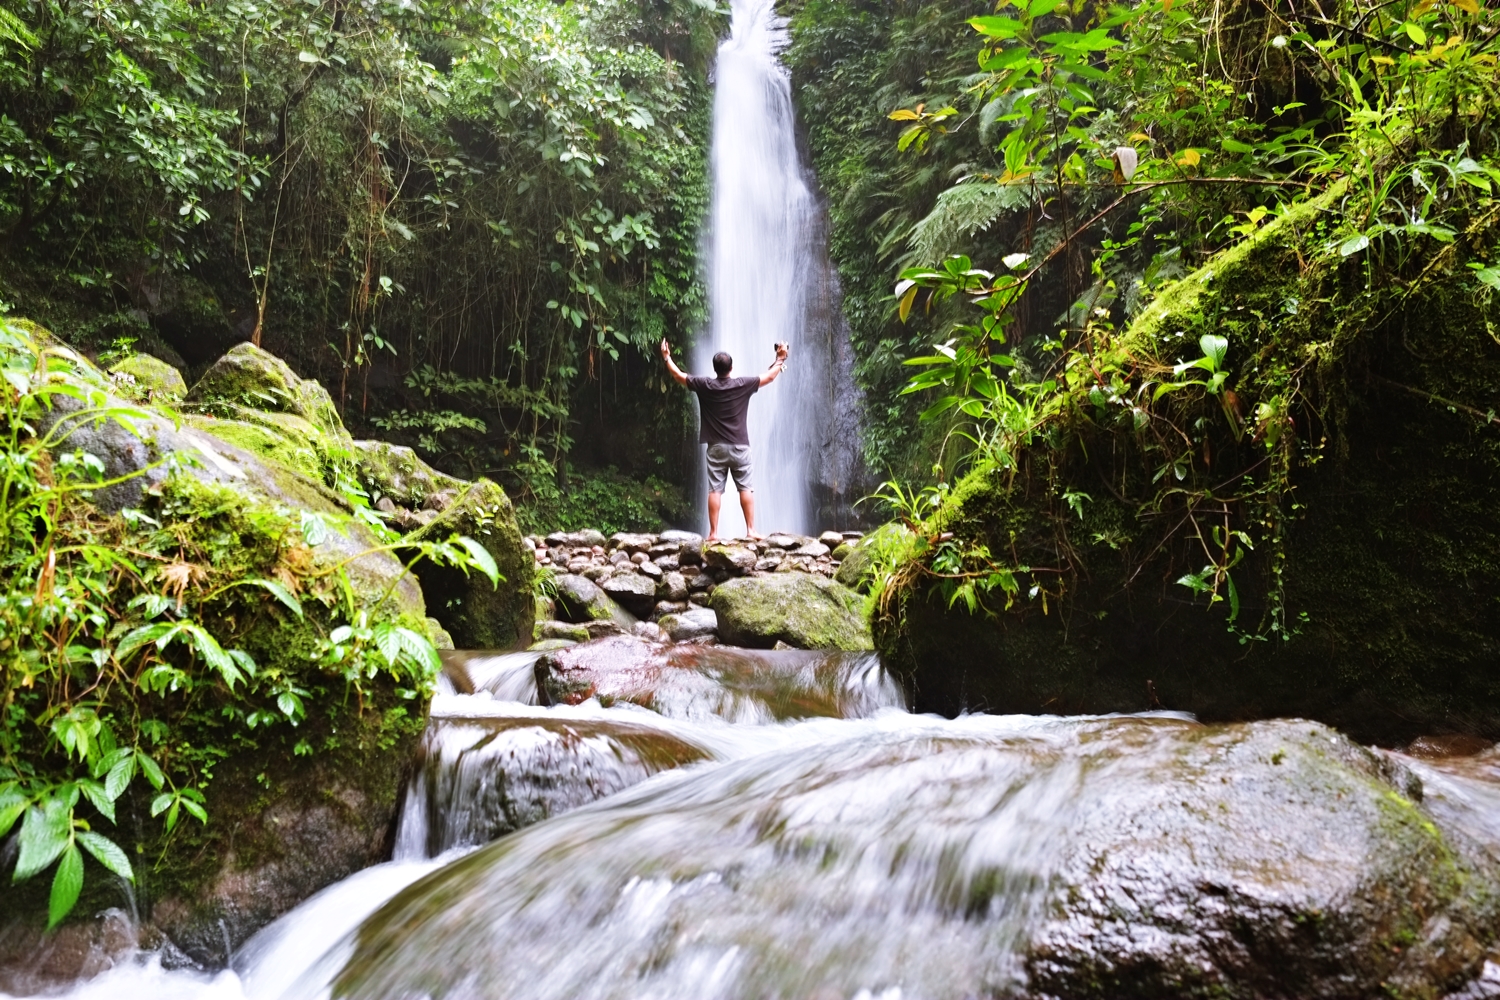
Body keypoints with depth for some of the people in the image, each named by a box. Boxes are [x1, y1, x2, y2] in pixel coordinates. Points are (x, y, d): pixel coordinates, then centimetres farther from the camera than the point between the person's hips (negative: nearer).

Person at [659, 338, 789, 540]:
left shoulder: (704, 385, -3)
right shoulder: (743, 385, -4)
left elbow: (678, 376, 10)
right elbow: (769, 377, 9)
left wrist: (666, 357, 25)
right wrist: (780, 359, 24)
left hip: (716, 447, 0)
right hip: (739, 446, 0)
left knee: (715, 489, -1)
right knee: (746, 488, 3)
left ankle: (713, 533, -2)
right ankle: (751, 530, -1)